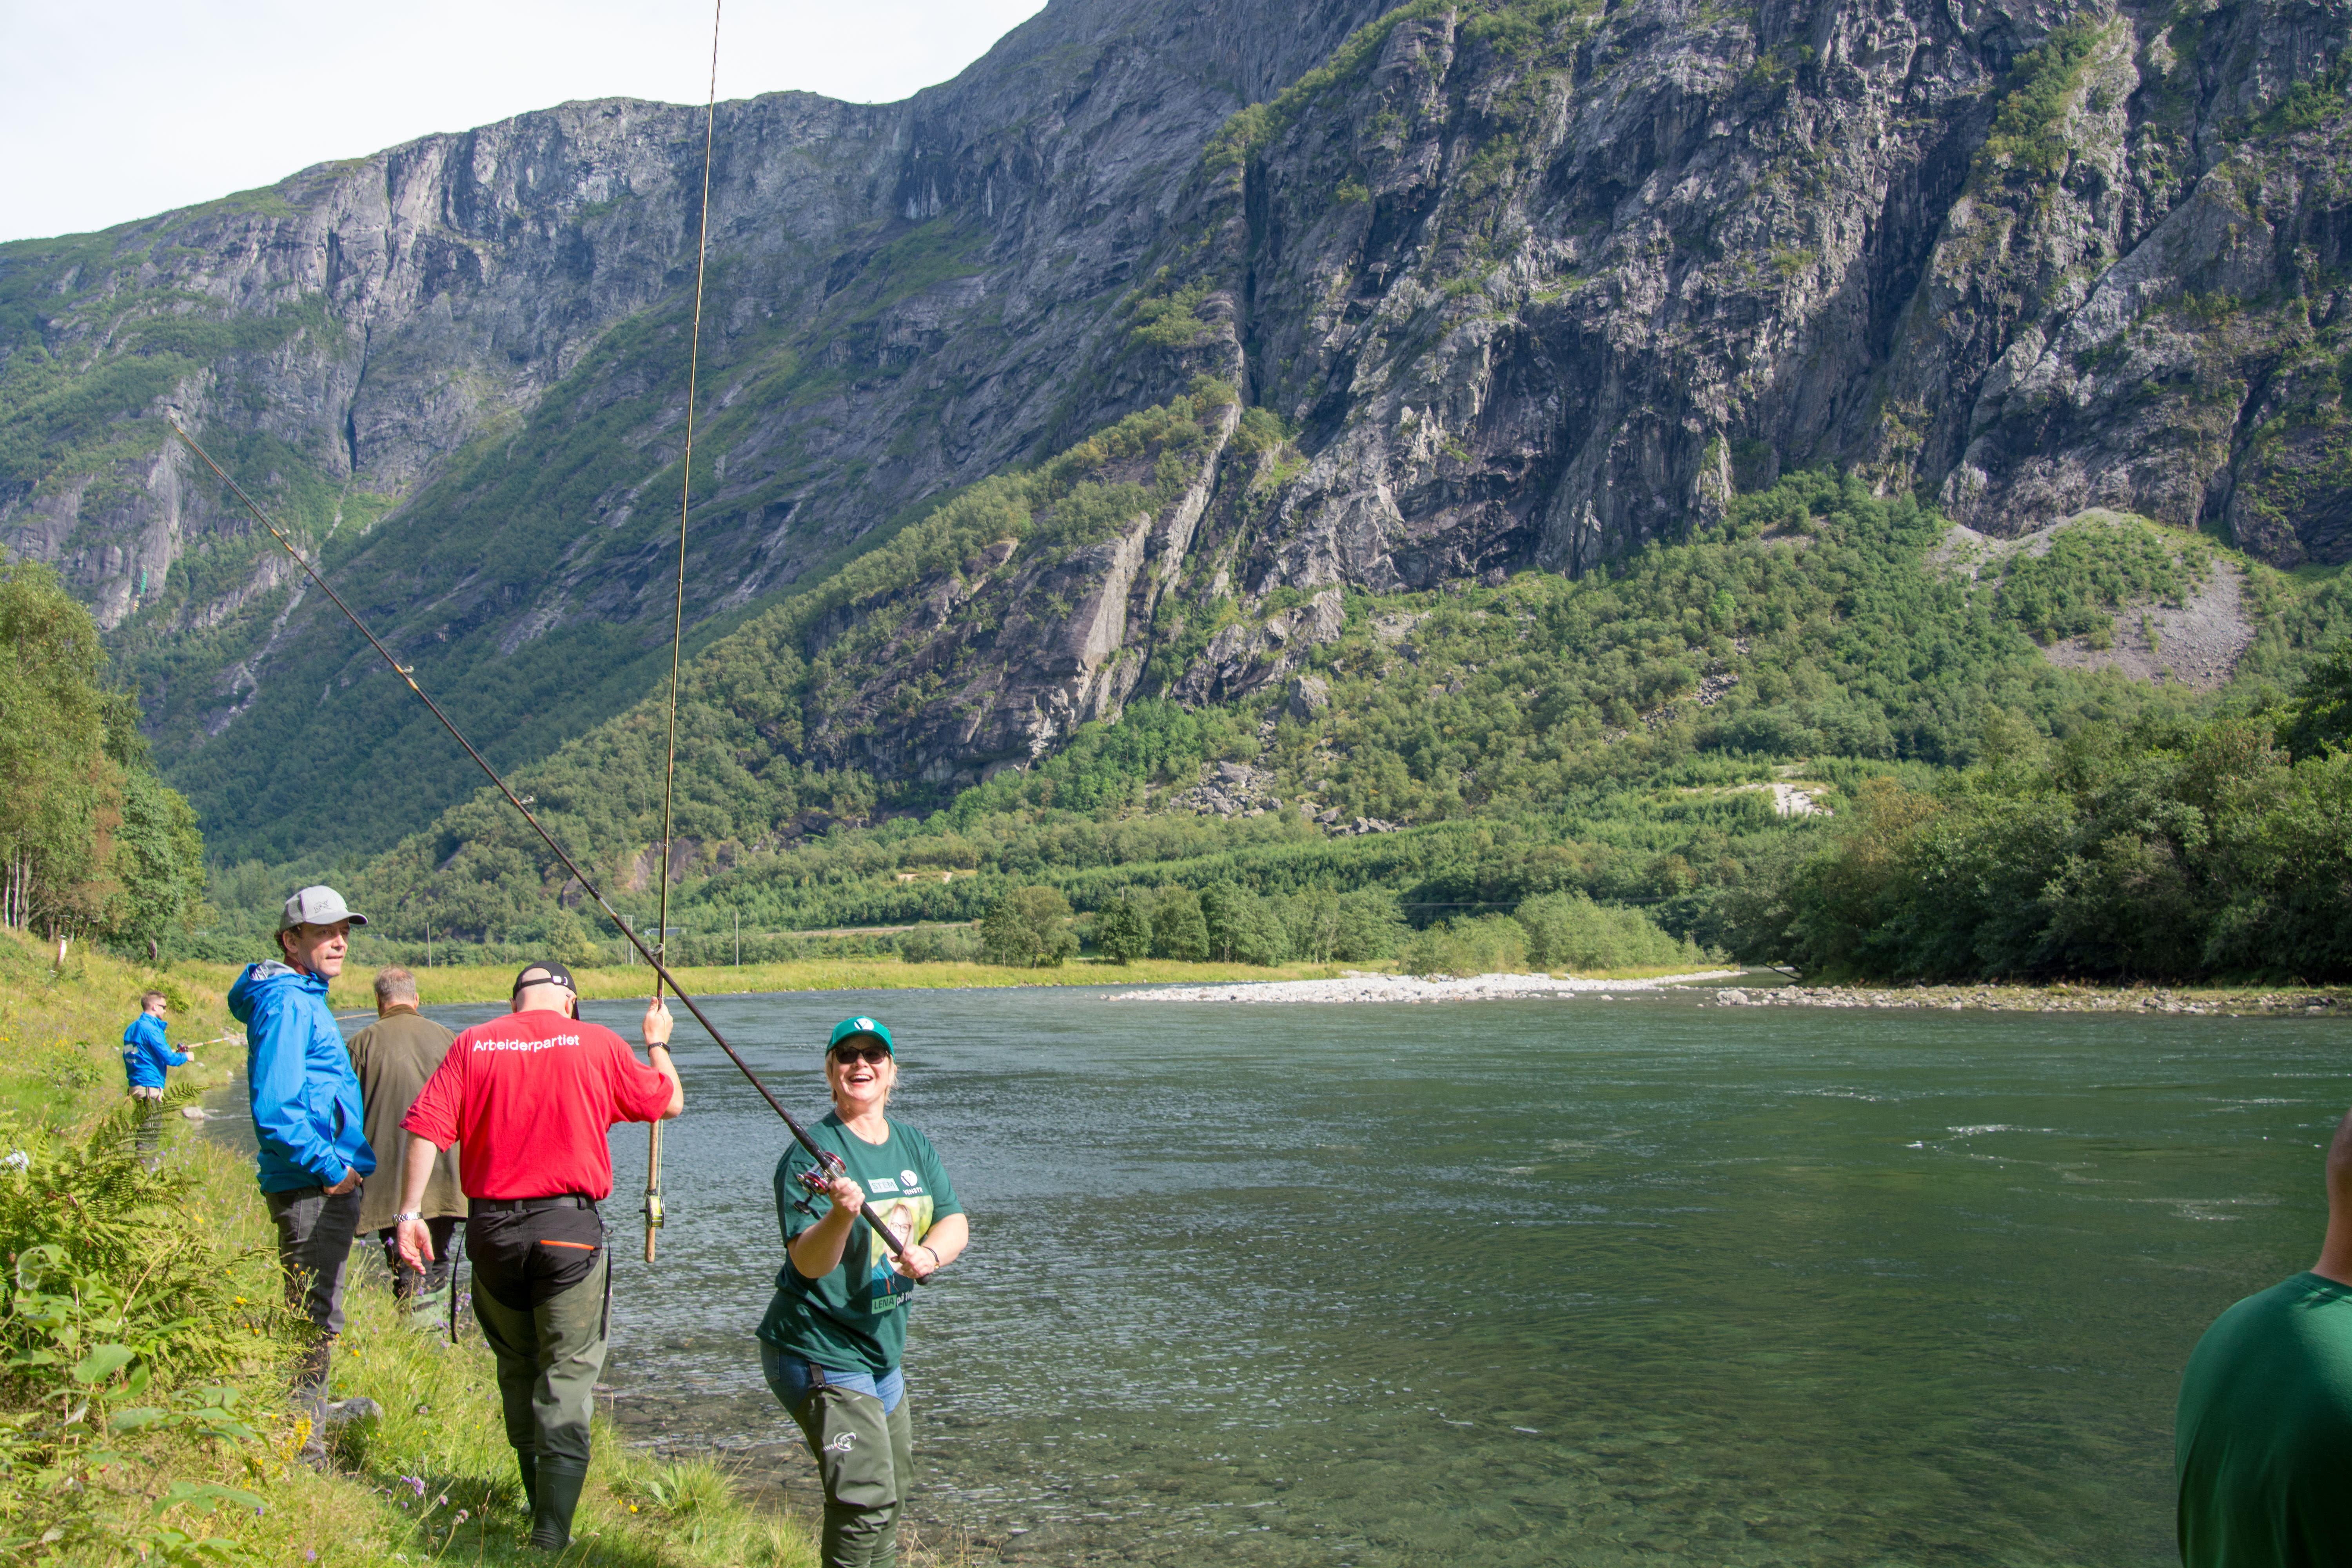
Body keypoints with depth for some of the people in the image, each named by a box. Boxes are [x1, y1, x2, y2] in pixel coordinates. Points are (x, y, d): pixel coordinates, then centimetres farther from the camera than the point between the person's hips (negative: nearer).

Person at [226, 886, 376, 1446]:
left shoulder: (305, 999, 18)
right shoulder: (287, 1004, -15)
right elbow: (274, 1110, -23)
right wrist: (331, 1168, -18)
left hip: (326, 1186, 11)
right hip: (312, 1189, -11)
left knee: (311, 1318, 17)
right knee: (315, 1322, -7)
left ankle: (300, 1447, 27)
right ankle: (301, 1455, -2)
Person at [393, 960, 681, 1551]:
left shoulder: (472, 1045, 3)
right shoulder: (596, 1044, -1)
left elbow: (425, 1129, -4)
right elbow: (669, 1103, 11)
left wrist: (410, 1212, 0)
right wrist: (657, 1043, 28)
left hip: (491, 1227, 3)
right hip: (568, 1226, -3)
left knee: (516, 1368, 18)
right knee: (568, 1374, 2)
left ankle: (540, 1500, 30)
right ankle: (552, 1535, -4)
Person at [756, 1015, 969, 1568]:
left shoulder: (915, 1146, 6)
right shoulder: (812, 1153, -16)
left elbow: (955, 1222, 0)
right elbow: (809, 1263, -24)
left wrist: (929, 1253, -21)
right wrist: (842, 1215, -43)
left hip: (883, 1349, 8)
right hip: (821, 1351, -8)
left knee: (895, 1487, 20)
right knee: (866, 1498, -14)